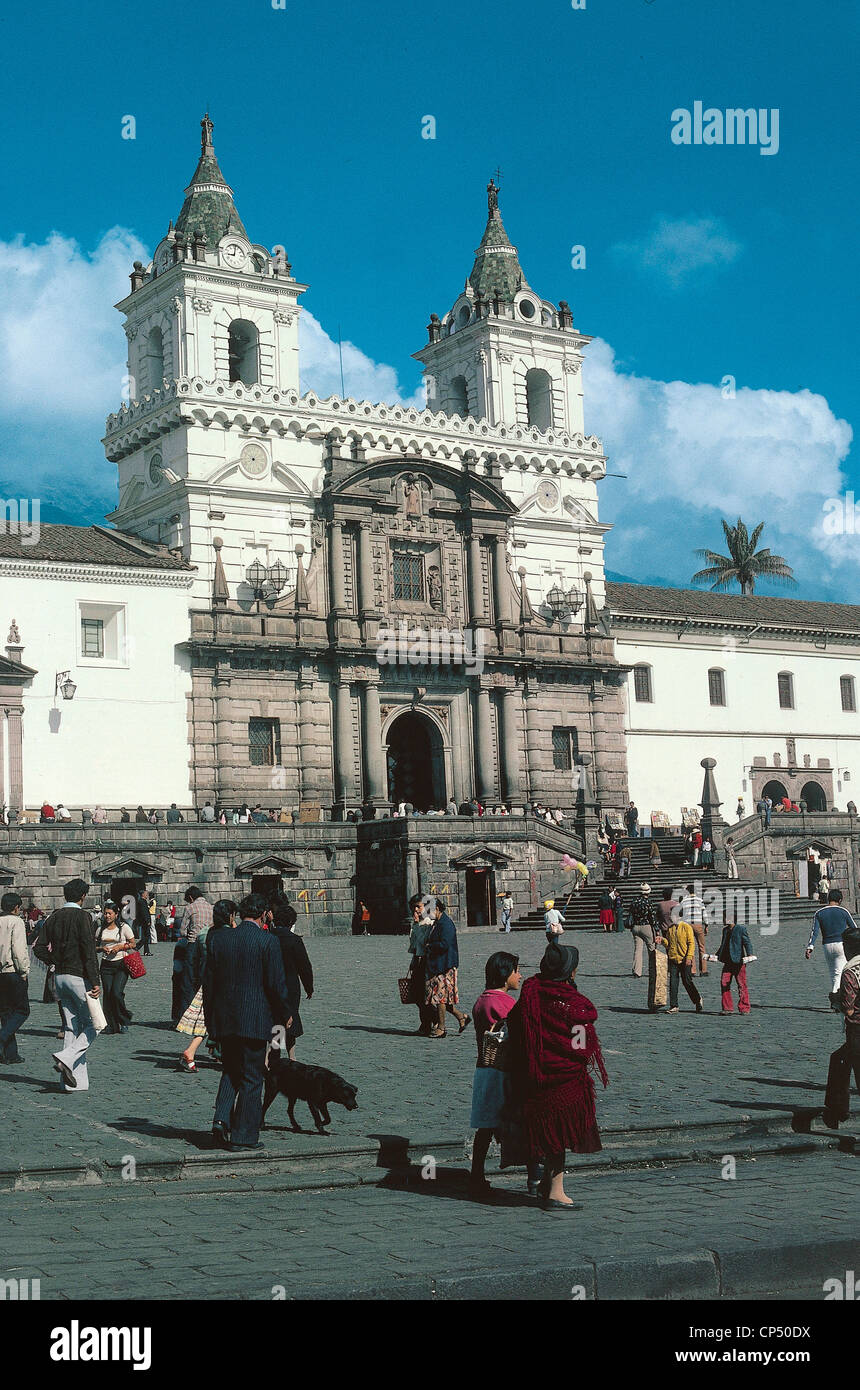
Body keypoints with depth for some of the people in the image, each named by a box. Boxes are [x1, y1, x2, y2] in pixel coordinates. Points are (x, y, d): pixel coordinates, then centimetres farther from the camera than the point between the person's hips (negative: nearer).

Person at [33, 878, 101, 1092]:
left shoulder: (54, 917, 9)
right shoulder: (82, 916, -11)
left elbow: (39, 948, 6)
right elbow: (89, 950, -17)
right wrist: (95, 982, -17)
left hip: (60, 977, 7)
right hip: (79, 976, -7)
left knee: (71, 1028, 10)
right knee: (92, 1026, 2)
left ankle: (76, 1081, 7)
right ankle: (67, 1057, -19)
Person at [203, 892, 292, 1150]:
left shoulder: (219, 939, 3)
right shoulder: (267, 941, -10)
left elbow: (208, 981, 7)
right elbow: (276, 984, -10)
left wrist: (209, 1017, 17)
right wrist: (285, 1015, 5)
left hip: (224, 1019, 4)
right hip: (255, 1020, -4)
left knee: (231, 1071, 20)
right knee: (251, 1078, 5)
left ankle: (222, 1119, 1)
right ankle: (244, 1136, 8)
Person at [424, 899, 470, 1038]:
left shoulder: (446, 924, -16)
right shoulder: (436, 923, 15)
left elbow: (444, 944, -25)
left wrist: (429, 946, -13)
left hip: (444, 967, -10)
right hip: (436, 966, 10)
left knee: (440, 996, -3)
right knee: (441, 997, 11)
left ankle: (441, 1029, 4)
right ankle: (461, 1017, 20)